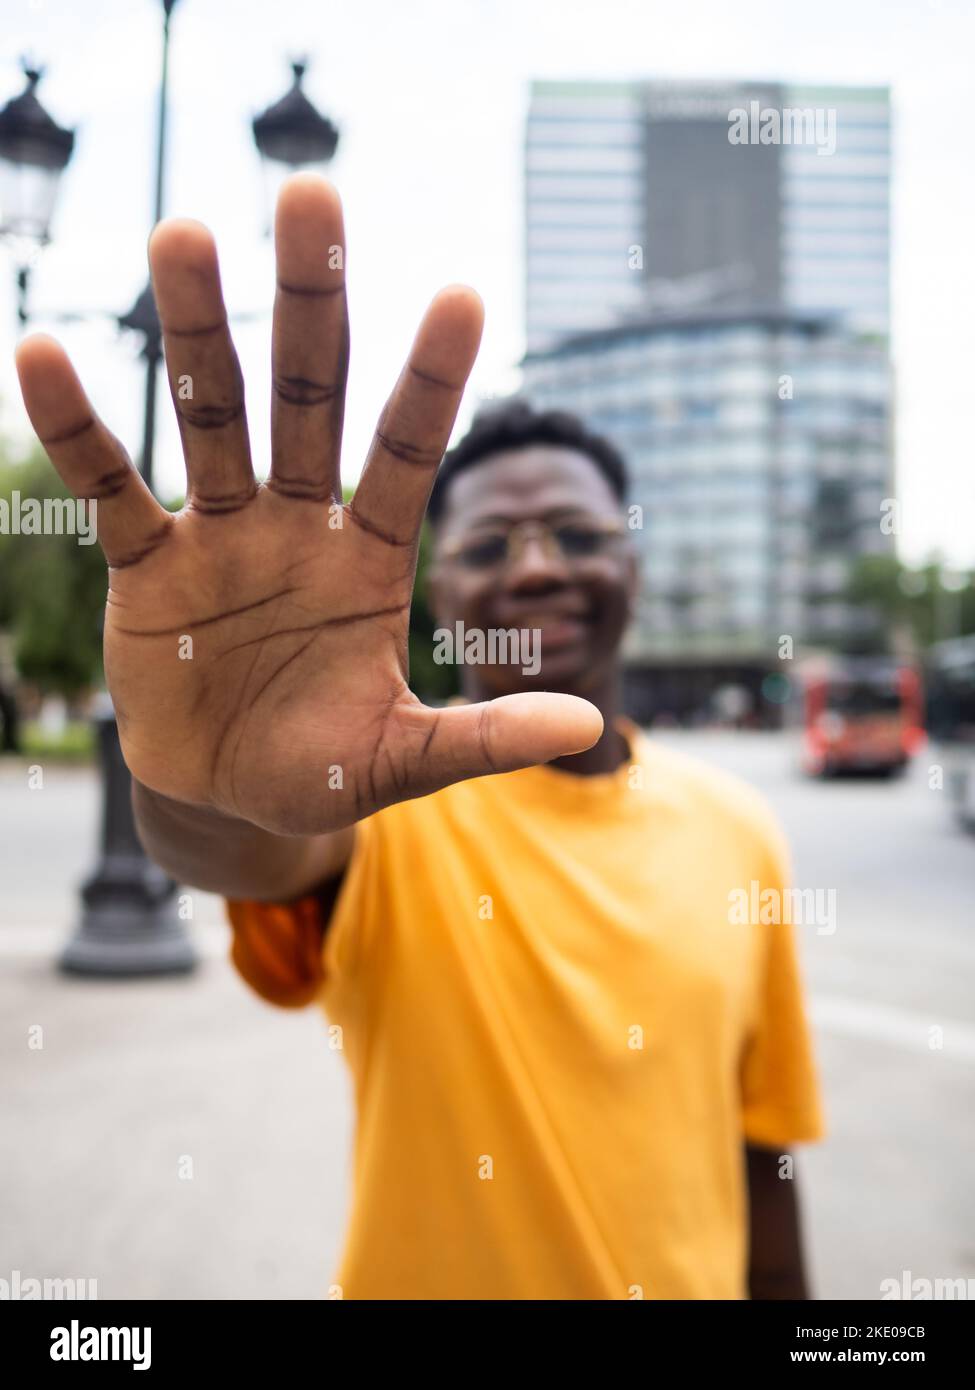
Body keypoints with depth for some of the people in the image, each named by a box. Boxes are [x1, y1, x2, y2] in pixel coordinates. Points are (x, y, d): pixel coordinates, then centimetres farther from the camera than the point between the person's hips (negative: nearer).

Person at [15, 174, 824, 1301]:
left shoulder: (731, 827, -6)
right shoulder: (382, 801, -17)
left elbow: (759, 1152, 1)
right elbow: (247, 854, -41)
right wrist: (200, 760, -60)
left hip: (693, 1277, 3)